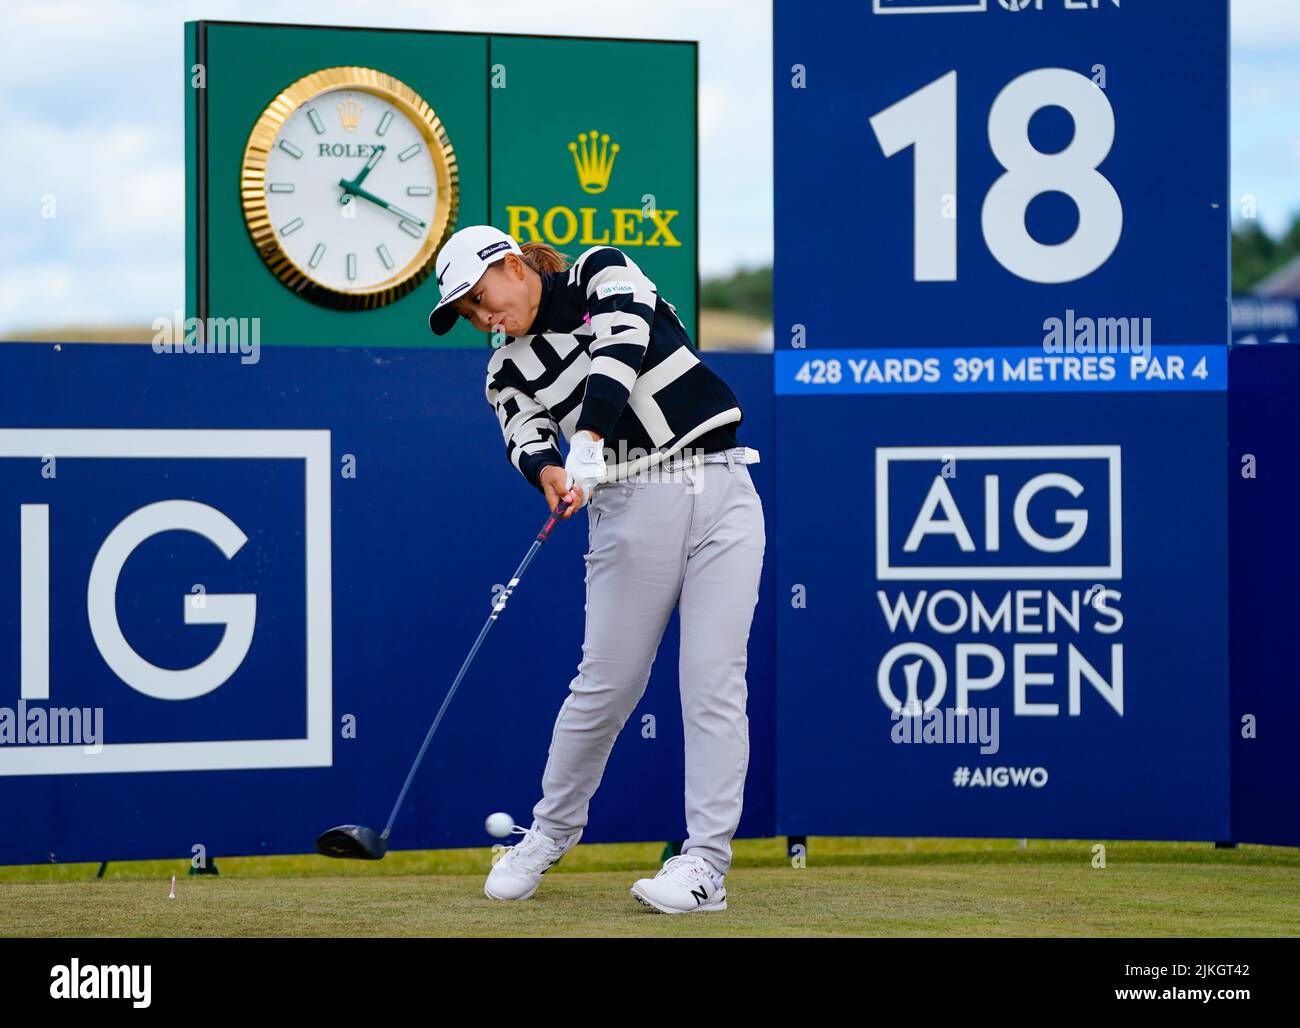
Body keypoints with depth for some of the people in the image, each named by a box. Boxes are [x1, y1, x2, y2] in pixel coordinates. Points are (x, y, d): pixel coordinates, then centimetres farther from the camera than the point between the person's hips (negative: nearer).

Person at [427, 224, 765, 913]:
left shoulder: (604, 273, 3)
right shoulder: (508, 370, 10)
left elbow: (620, 347, -15)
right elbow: (526, 437, -7)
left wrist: (588, 442, -30)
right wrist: (547, 469, -31)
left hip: (720, 490, -2)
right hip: (632, 508, 2)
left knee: (714, 679, -8)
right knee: (607, 681, -2)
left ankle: (705, 863, -8)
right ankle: (551, 831, 19)